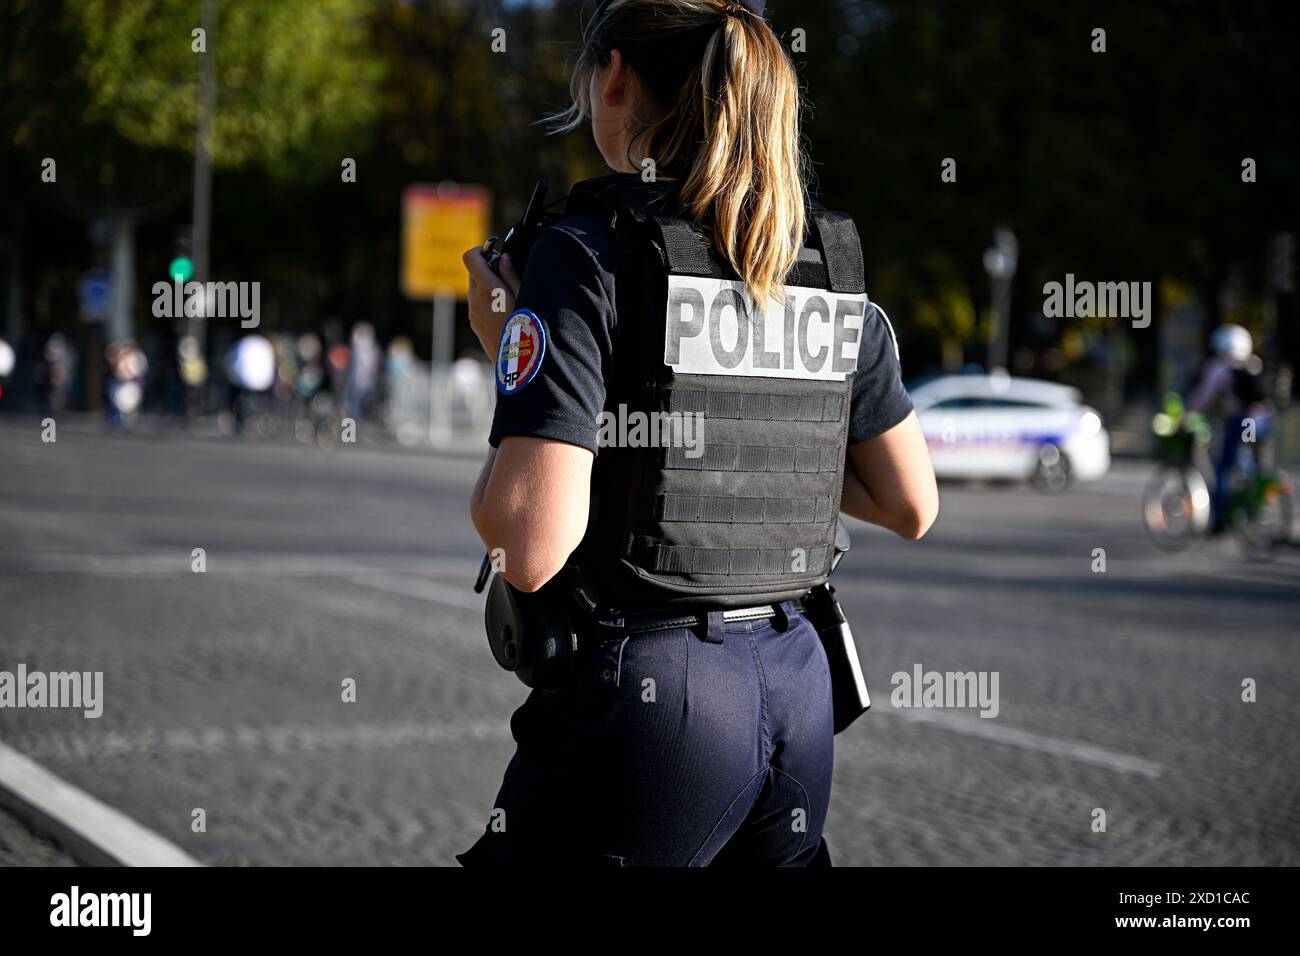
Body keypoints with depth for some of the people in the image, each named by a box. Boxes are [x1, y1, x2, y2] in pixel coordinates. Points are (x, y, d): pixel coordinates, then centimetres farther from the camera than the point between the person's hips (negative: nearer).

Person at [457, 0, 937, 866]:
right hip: (797, 687, 6)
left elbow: (530, 548, -17)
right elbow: (912, 505, 14)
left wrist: (509, 352, -2)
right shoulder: (830, 260, 7)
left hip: (648, 690, -6)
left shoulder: (588, 252, -11)